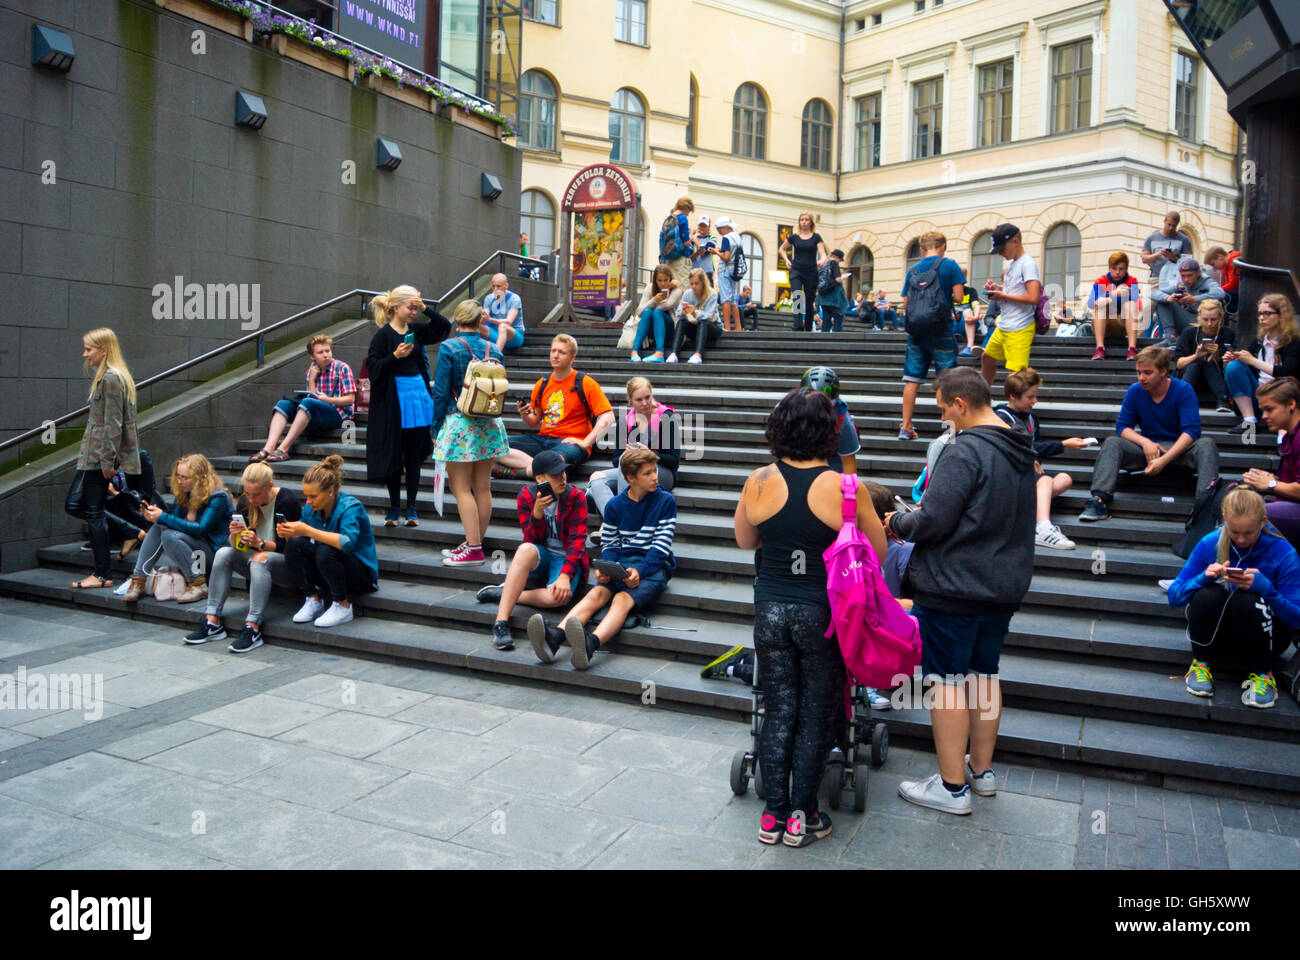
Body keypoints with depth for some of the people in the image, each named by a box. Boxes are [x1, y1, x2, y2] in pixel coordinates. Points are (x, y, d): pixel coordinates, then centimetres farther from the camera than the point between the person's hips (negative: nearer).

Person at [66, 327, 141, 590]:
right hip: (93, 455, 10)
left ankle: (103, 575, 3)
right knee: (73, 505, 12)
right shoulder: (104, 377, 17)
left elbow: (113, 425, -20)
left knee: (94, 512, -4)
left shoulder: (111, 378, -15)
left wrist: (108, 461, -20)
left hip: (100, 456, -10)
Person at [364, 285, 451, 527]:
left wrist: (425, 309, 1)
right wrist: (395, 356, -22)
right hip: (394, 400, -4)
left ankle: (411, 507, 14)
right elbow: (372, 366, -9)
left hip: (418, 397, 4)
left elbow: (445, 326, 13)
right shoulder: (383, 334, -5)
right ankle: (394, 507, 15)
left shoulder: (416, 331, 9)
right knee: (394, 456, 4)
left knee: (414, 457, 7)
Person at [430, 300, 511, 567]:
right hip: (489, 425, 5)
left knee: (461, 488, -1)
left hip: (459, 423, -5)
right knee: (482, 487, 10)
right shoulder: (493, 350, 5)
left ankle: (473, 549, -3)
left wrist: (436, 429, 0)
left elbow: (441, 392, -8)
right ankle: (475, 543, 20)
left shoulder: (449, 347, -7)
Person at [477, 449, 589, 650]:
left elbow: (578, 540, -14)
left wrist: (565, 575, -28)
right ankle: (500, 623, -38)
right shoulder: (527, 495, -4)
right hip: (540, 556, 1)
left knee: (559, 596, -36)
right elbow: (531, 540, -7)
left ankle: (504, 592, -14)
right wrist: (537, 512, -27)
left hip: (566, 559, -1)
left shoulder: (576, 497, -9)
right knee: (526, 550, -37)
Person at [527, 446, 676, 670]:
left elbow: (661, 546, -4)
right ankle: (554, 637, -51)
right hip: (621, 565, 4)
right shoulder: (615, 505, 12)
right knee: (596, 593, -27)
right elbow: (608, 544, 13)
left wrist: (639, 571, -20)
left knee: (623, 599, -33)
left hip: (654, 566, -3)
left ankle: (591, 643, -62)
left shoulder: (665, 501, 3)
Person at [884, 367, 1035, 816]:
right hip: (1004, 587, 9)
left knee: (946, 682, 2)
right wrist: (919, 514, 16)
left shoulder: (964, 451, -20)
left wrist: (898, 523, -3)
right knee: (983, 675, 19)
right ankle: (982, 770, 31)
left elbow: (932, 522, -24)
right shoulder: (1020, 451, 10)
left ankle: (952, 787, 10)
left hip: (953, 590, -9)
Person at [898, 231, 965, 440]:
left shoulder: (912, 270, 9)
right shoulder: (949, 265, -2)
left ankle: (906, 428, 7)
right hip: (940, 329, -4)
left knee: (912, 379, 6)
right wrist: (947, 299, 14)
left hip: (915, 330, 4)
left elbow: (905, 305, 9)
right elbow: (958, 296, -6)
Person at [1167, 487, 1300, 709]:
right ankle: (1201, 663, -6)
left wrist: (1264, 587, -33)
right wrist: (1204, 578, -29)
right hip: (1216, 633, 1)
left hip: (1260, 635, -1)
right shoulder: (1210, 544, -10)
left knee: (1248, 600, -33)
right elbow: (1174, 596, -10)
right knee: (1207, 595, -31)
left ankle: (1263, 674, -10)